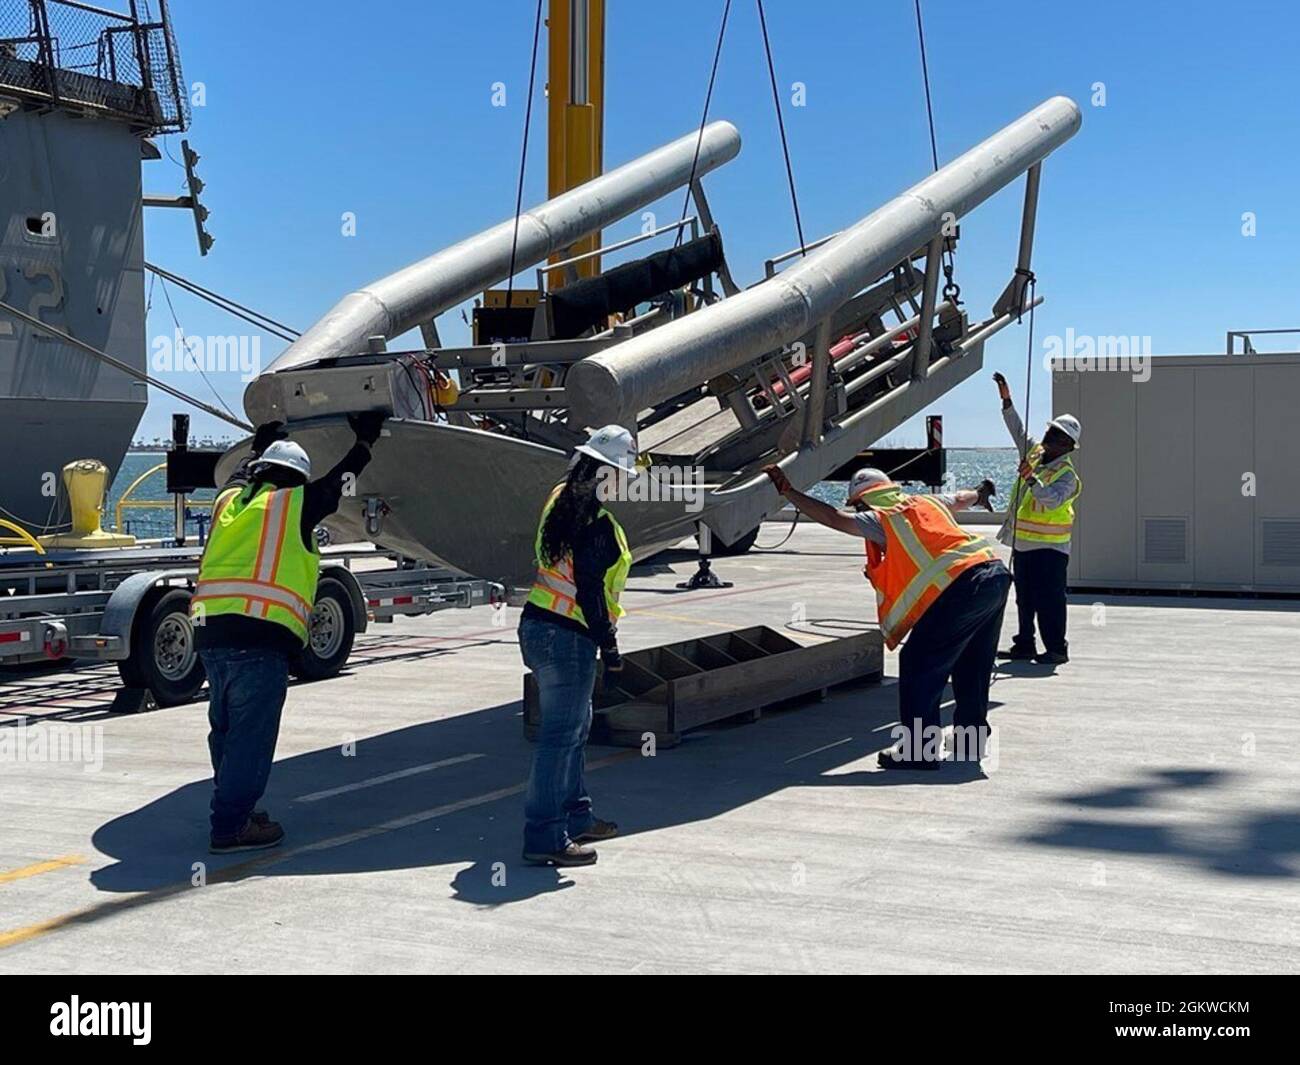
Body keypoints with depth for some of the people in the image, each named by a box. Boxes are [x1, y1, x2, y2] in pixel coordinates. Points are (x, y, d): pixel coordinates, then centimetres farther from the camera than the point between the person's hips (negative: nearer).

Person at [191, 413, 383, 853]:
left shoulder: (230, 499, 18)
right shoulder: (295, 504, 4)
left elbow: (241, 472, 42)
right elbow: (338, 480, 19)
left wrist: (262, 440, 59)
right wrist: (365, 441, 36)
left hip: (209, 631, 7)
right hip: (261, 636, -7)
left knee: (226, 728, 17)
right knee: (251, 733, -3)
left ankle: (233, 808, 28)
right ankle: (231, 826, -4)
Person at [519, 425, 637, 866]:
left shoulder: (559, 500, 10)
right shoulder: (597, 524, -18)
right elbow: (590, 590, -20)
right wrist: (609, 643, -13)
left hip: (537, 626, 10)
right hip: (568, 637, -10)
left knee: (576, 724, 21)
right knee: (561, 734, -5)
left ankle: (576, 816, 32)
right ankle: (544, 838, -1)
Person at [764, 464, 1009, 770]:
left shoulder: (881, 519, 2)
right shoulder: (928, 502, 23)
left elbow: (833, 517, -3)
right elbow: (961, 498, 43)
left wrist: (788, 491, 2)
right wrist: (980, 493, 66)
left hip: (962, 587, -9)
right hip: (997, 574, 9)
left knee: (918, 664, -2)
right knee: (971, 669, 21)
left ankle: (920, 749, -2)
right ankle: (972, 740, 31)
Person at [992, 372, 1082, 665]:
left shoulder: (1067, 475, -14)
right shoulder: (1034, 452, 8)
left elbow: (1052, 499, -31)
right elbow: (1018, 430, 18)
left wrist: (1032, 480, -42)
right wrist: (1006, 401, 10)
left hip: (1049, 547, -8)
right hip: (1022, 542, 8)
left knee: (1049, 599, -7)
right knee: (1025, 598, 13)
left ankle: (1056, 648, -1)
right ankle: (1024, 646, 22)